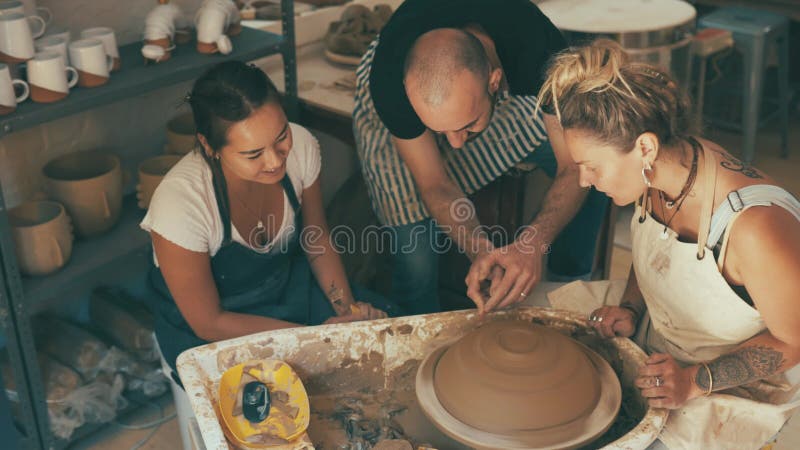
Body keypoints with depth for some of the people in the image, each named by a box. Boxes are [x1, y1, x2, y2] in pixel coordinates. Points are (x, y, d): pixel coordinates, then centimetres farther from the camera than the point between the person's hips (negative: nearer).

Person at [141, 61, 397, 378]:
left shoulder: (299, 146, -20)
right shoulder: (179, 203, -34)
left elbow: (318, 242, 0)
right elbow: (208, 323, -21)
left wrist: (347, 308, -14)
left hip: (289, 287, 5)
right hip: (209, 334, -5)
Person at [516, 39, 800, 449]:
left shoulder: (755, 227, -34)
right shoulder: (656, 175, -13)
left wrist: (696, 380, -24)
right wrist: (629, 310, -6)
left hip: (738, 389, -6)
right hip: (655, 350, 6)